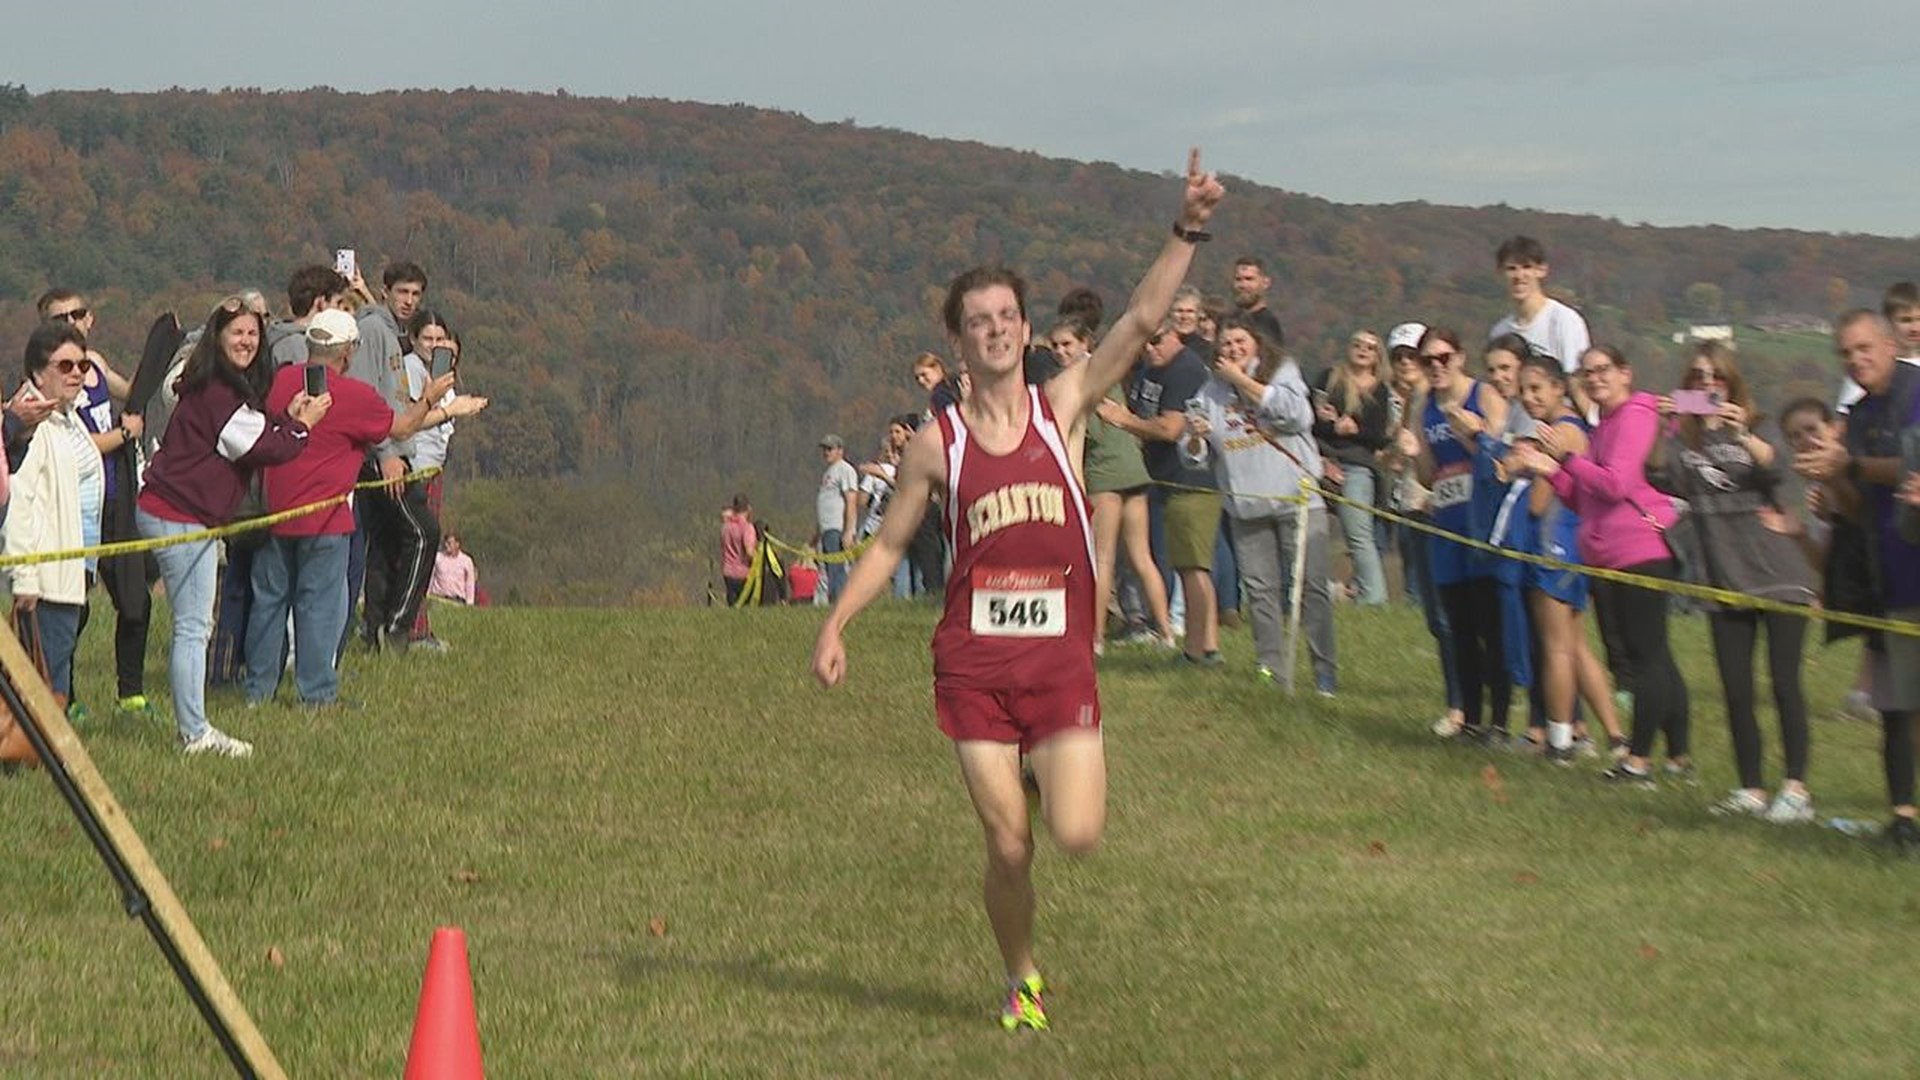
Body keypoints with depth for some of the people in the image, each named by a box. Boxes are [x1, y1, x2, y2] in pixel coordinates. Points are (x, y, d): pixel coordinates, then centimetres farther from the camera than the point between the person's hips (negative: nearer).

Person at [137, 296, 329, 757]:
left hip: (175, 514, 11)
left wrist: (287, 418, 3)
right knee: (193, 626, -7)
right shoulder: (217, 390, -15)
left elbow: (250, 434, 14)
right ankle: (195, 734, -4)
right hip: (182, 518, -11)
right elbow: (259, 448, -14)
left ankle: (193, 729, 17)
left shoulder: (226, 386, 16)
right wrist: (301, 425, -2)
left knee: (192, 625, 13)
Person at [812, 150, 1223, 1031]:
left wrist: (1186, 231, -19)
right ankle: (1022, 981, 25)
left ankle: (1043, 783, 25)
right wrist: (835, 625, 3)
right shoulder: (937, 443, 3)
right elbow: (888, 544, 12)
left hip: (1061, 655, 0)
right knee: (1008, 848, 1)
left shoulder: (1062, 408, 3)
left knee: (1077, 835, -11)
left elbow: (1141, 322, -8)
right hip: (974, 659, 0)